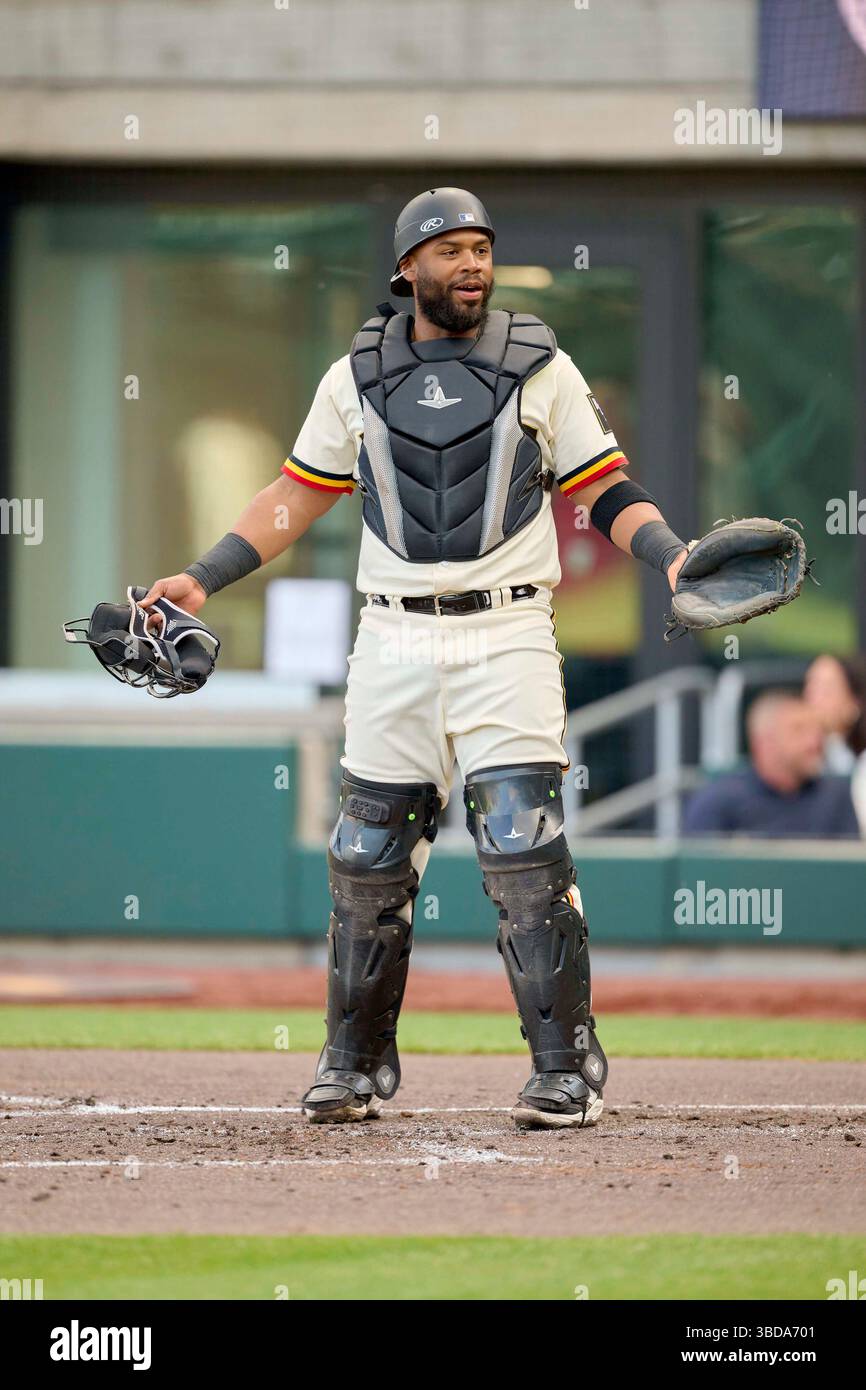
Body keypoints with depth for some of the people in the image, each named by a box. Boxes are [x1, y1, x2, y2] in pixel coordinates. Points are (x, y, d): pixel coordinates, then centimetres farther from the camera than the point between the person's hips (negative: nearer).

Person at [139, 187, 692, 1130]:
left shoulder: (541, 368, 4)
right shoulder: (357, 378, 9)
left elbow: (605, 491, 4)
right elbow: (297, 496, 16)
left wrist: (674, 557, -14)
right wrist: (203, 578, 7)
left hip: (506, 637, -3)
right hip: (393, 645, 3)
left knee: (524, 852, -12)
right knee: (368, 857, 4)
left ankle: (566, 1068, -7)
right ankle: (356, 1065, 16)